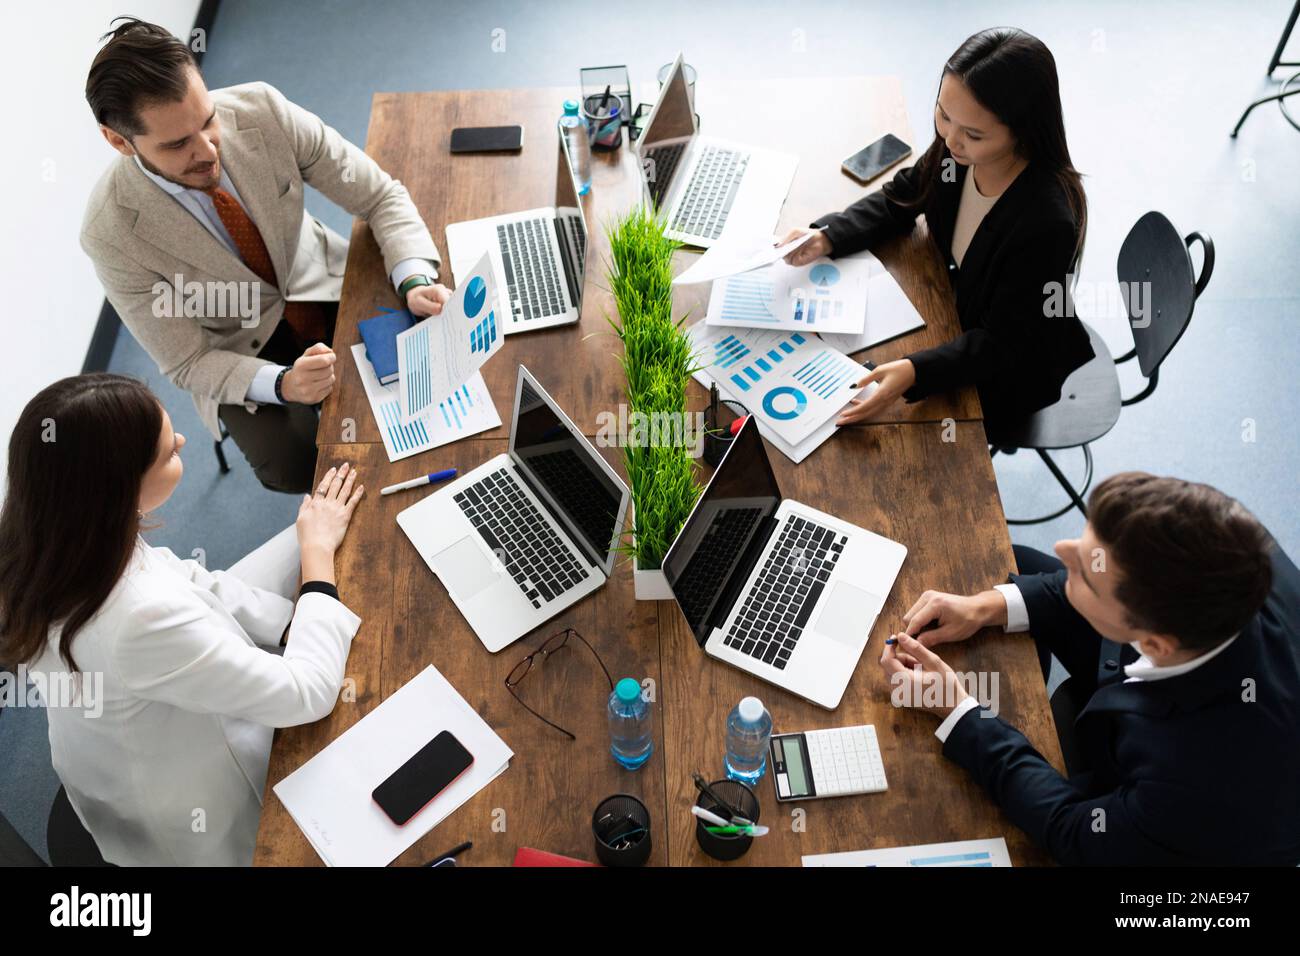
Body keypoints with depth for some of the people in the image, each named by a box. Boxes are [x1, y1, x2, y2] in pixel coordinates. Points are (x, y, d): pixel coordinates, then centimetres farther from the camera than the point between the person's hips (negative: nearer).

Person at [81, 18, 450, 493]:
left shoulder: (261, 110, -22)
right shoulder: (112, 233, -25)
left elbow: (380, 195, -14)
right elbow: (186, 363, -17)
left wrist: (415, 282, -32)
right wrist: (283, 384, -36)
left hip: (320, 285, 3)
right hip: (241, 344, -2)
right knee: (293, 465, -25)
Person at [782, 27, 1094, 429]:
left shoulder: (1046, 223, -37)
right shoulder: (957, 150, -19)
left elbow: (1001, 346, -28)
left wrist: (915, 372, -45)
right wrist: (826, 237, -15)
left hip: (1012, 374, -5)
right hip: (957, 326, 6)